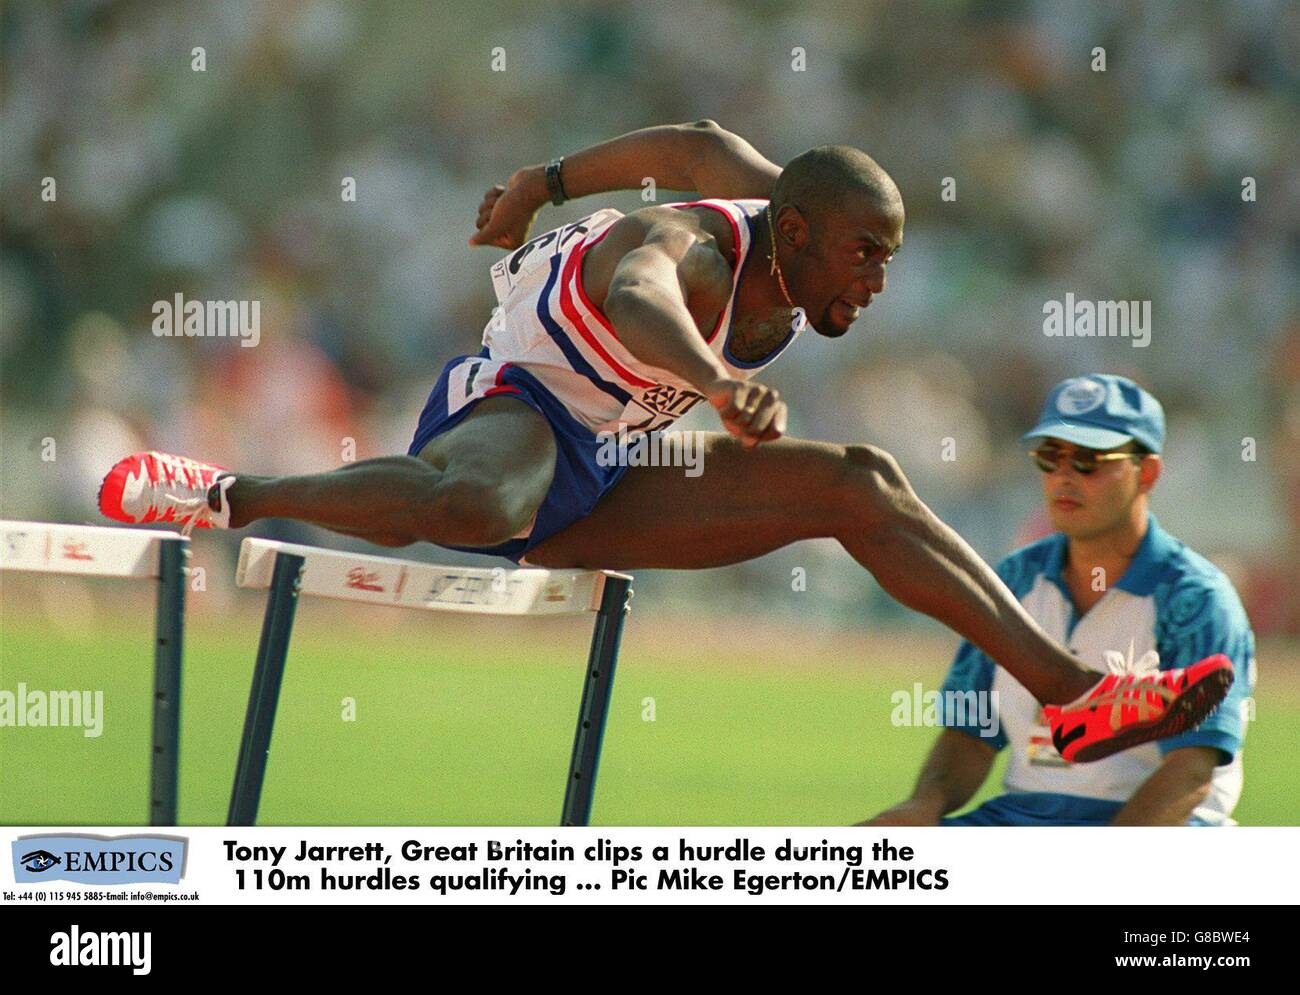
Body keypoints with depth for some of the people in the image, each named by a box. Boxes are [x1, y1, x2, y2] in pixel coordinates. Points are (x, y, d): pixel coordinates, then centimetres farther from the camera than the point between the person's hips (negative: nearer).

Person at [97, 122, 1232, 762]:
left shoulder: (796, 237, -2)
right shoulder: (690, 250, -28)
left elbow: (695, 144, 16)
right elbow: (637, 297, -55)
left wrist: (549, 182, 28)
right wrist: (717, 380, -75)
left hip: (590, 489, 9)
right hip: (505, 408, -9)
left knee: (858, 483, 2)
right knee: (476, 507, -47)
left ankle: (1072, 690, 1)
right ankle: (234, 495, -29)